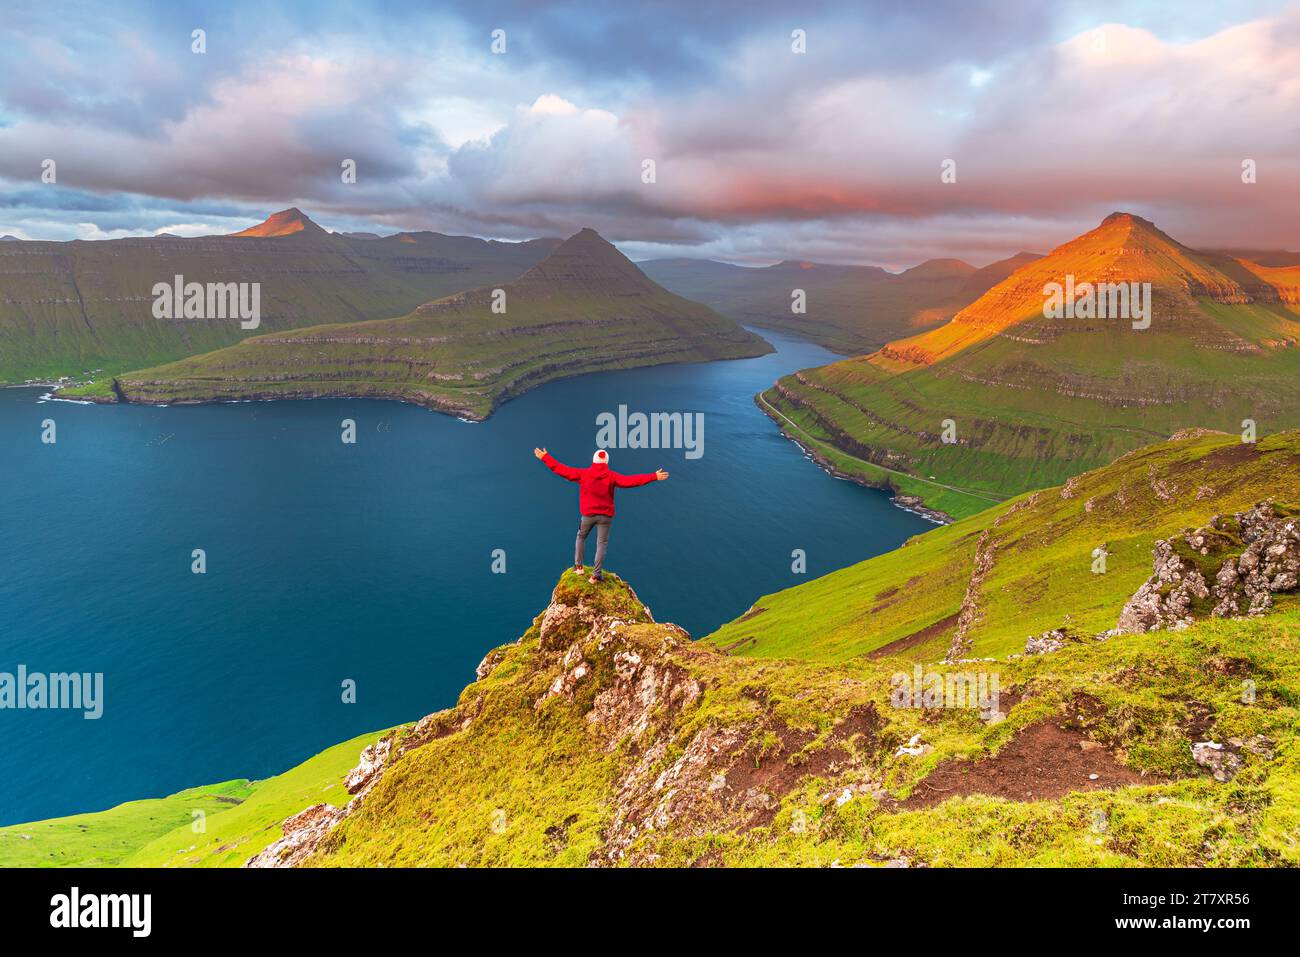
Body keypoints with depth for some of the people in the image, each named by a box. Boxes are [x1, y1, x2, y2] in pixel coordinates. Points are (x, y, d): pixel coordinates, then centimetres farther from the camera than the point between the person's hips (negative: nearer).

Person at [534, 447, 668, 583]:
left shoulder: (583, 474, -7)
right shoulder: (611, 476, -10)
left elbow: (562, 470, -6)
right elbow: (631, 480, -17)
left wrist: (545, 457, 3)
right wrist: (654, 477, -17)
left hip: (587, 514, 1)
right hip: (605, 516, -1)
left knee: (581, 537, 25)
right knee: (601, 543, 5)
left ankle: (578, 566, 24)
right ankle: (596, 575, 4)